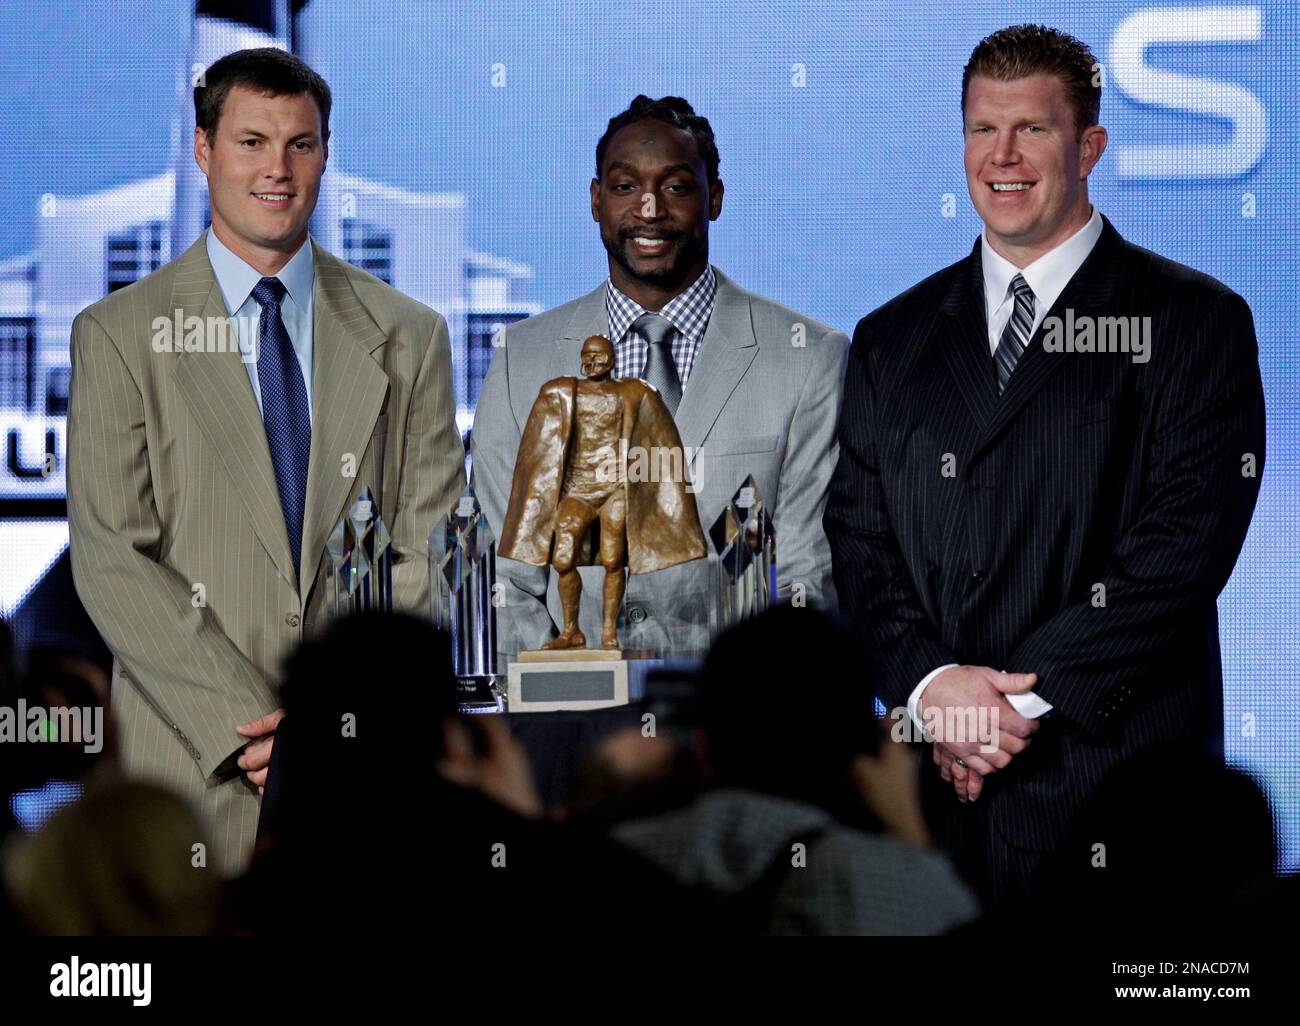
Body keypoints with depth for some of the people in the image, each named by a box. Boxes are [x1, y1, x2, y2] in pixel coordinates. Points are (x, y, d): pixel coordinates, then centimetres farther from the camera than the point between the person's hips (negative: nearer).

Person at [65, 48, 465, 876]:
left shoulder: (408, 337, 10)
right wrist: (246, 721, -14)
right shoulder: (120, 335, 3)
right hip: (191, 765, -1)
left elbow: (431, 552, 4)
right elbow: (112, 559, -4)